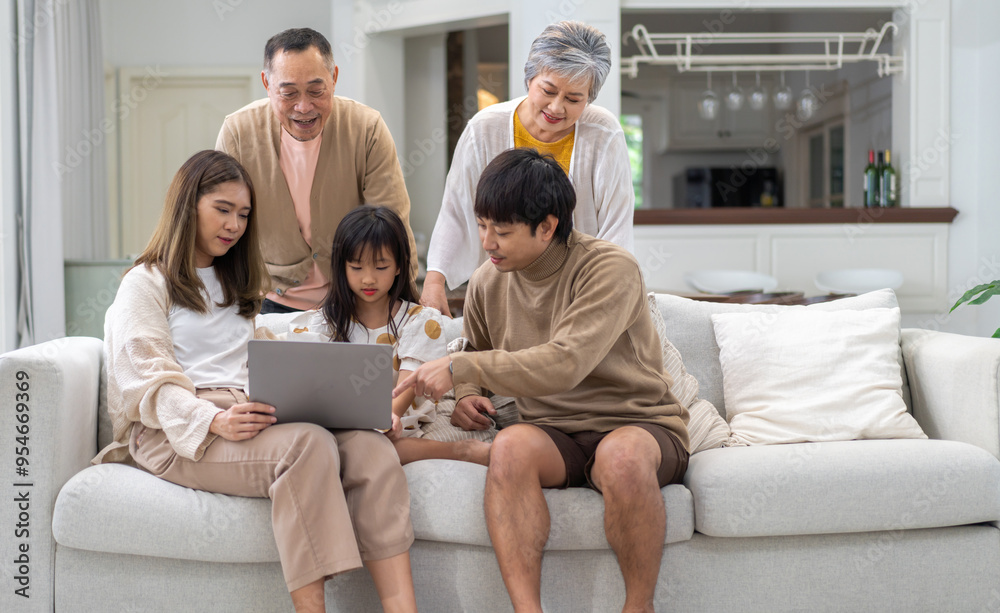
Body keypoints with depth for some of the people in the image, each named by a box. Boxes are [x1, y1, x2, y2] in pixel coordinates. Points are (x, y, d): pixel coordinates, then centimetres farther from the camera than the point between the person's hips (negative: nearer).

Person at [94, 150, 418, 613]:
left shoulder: (236, 287, 33)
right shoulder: (146, 283, 12)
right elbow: (150, 385, -4)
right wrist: (216, 421, -23)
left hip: (245, 419, 6)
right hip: (178, 433, -5)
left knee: (370, 447, -26)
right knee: (309, 444, -36)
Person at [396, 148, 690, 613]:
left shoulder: (610, 270, -14)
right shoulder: (488, 283, 6)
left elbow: (564, 364, -27)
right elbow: (477, 354, 26)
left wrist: (460, 367, -25)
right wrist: (468, 395, 1)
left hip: (638, 423, -4)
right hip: (553, 433, 4)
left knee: (622, 455, -39)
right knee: (510, 445, -32)